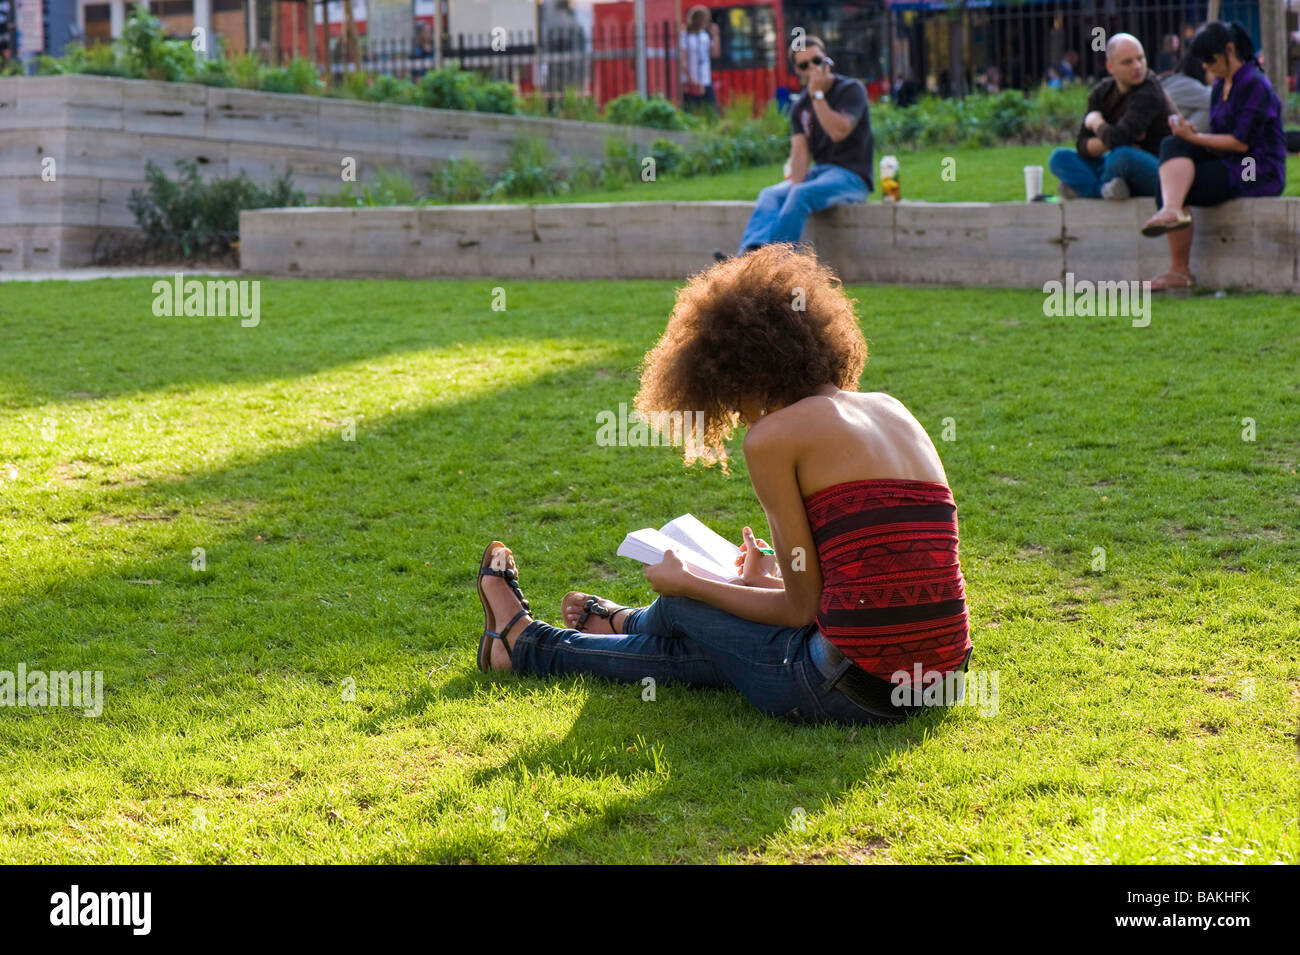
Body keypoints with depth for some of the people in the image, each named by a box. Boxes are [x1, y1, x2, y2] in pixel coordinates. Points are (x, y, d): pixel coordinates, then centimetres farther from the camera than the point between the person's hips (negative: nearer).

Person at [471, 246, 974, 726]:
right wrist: (765, 581, 33)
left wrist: (685, 583, 9)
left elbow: (803, 607, -5)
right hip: (940, 678, 7)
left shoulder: (772, 437, -7)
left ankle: (524, 642, 47)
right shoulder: (891, 411, 14)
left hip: (855, 690, -6)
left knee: (682, 607, 21)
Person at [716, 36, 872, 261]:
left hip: (851, 175, -6)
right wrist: (795, 184, -17)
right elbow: (800, 151, 1)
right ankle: (750, 252, -40)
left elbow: (839, 132, -20)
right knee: (771, 195, -18)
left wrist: (817, 95, -15)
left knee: (801, 194, -31)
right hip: (819, 172, 6)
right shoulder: (800, 106, 14)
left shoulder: (851, 90, -3)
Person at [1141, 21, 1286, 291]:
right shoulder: (1220, 87, 17)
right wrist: (1194, 135, -5)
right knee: (1173, 145, -15)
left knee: (1174, 185, -21)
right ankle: (1172, 209, -33)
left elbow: (1241, 142, -17)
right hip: (1229, 165, 8)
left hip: (1257, 173, -8)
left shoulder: (1255, 85, -10)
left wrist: (1195, 138, -13)